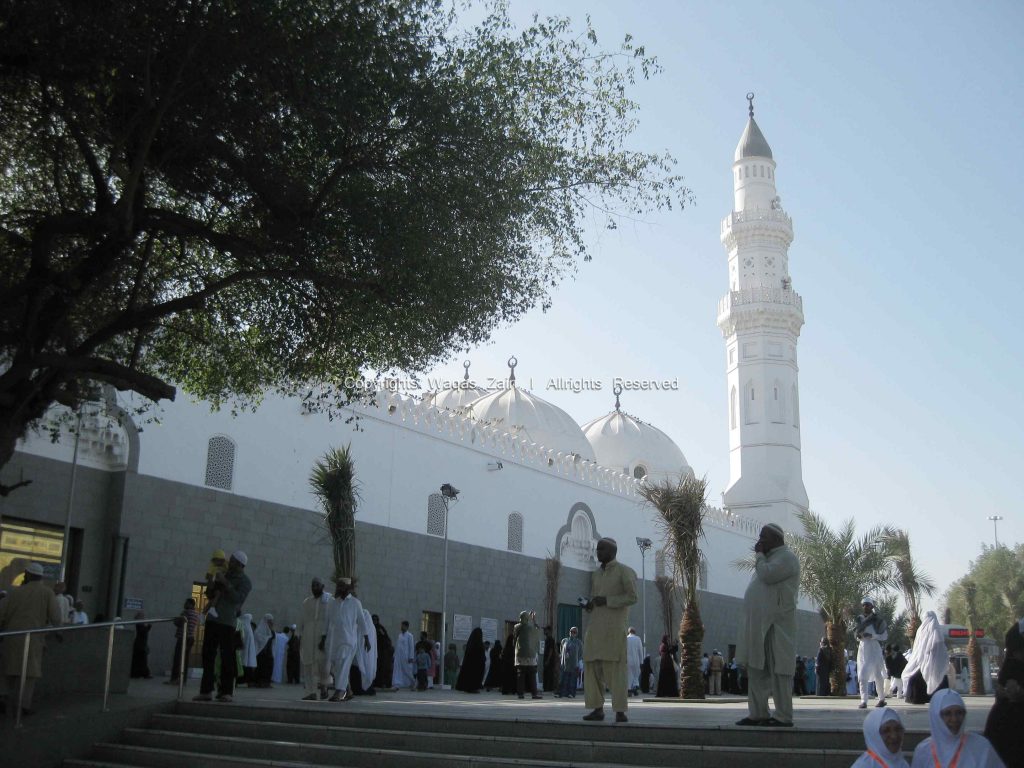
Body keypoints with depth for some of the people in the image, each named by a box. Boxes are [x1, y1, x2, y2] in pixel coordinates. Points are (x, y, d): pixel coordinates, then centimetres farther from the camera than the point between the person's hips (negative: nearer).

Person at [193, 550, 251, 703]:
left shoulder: (245, 582, -2)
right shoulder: (226, 575, 17)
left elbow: (237, 598, -18)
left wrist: (225, 583, -21)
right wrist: (212, 582, 5)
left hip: (227, 623, -7)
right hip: (213, 619, 7)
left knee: (227, 658, -6)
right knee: (207, 656, 4)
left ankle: (225, 692, -3)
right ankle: (206, 690, 8)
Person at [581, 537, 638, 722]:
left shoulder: (625, 571, 0)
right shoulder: (595, 574, 20)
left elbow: (632, 597, -9)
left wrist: (606, 600, -15)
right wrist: (588, 605, 4)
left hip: (614, 627, -7)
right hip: (595, 626, 7)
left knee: (615, 668, -10)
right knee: (592, 667, 1)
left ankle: (620, 712, -9)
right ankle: (598, 708, 4)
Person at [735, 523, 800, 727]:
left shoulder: (786, 558, -7)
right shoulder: (770, 558, 24)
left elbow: (766, 575, -20)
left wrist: (759, 554, -8)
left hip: (776, 626, -10)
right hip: (759, 626, 10)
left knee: (779, 671, -7)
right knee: (756, 670, 9)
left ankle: (783, 716, -3)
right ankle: (758, 714, 13)